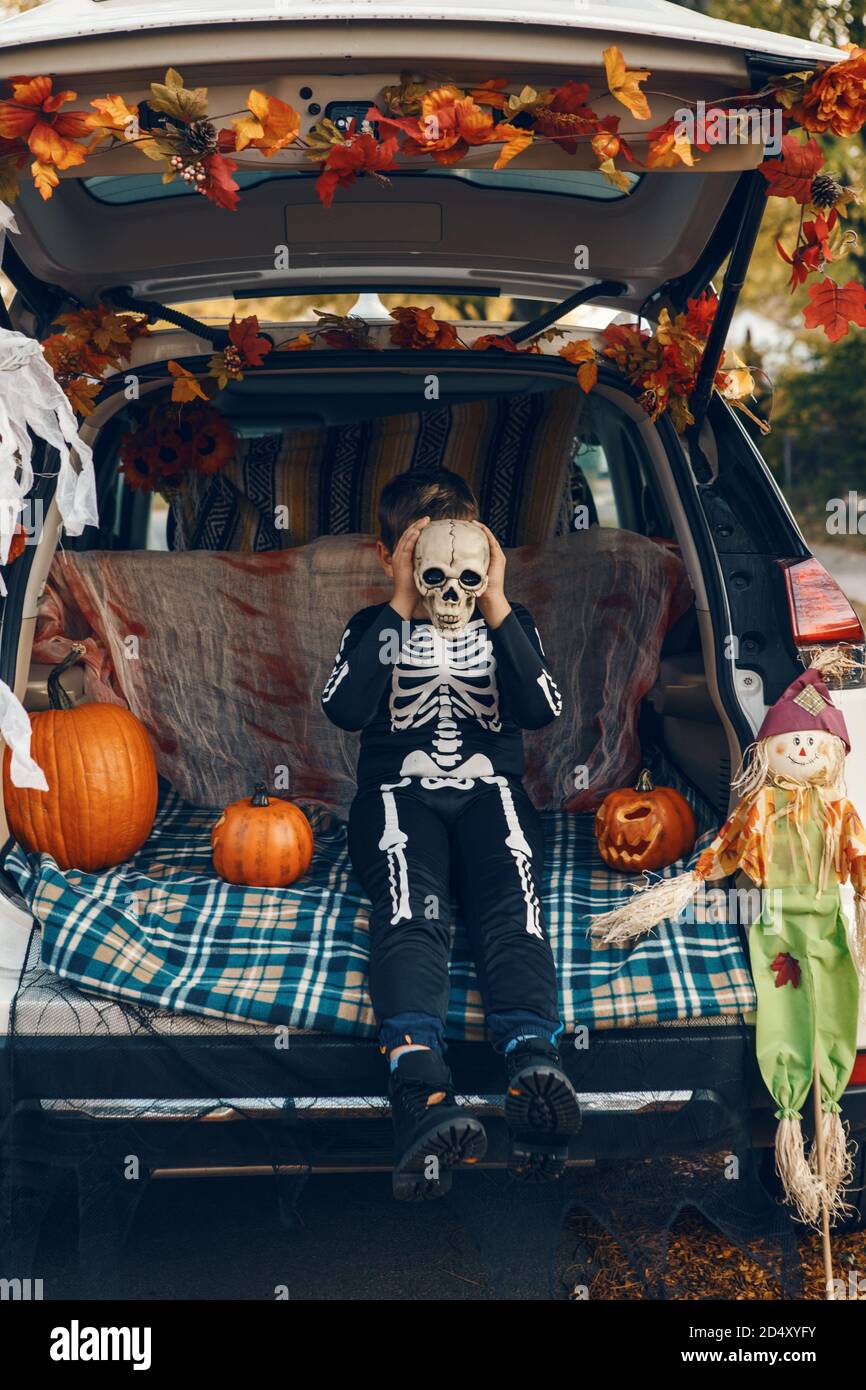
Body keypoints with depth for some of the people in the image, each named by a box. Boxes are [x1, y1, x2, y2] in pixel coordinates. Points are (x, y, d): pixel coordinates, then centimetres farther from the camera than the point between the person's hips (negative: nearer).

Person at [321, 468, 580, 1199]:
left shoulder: (505, 622, 19)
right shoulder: (374, 629, 16)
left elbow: (542, 710, -2)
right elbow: (345, 709, -6)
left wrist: (496, 607, -9)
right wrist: (400, 609, -8)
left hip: (489, 790, 1)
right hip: (400, 792, -1)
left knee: (513, 898, -32)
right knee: (410, 906, -34)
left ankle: (534, 1067, -60)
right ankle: (422, 1093, -58)